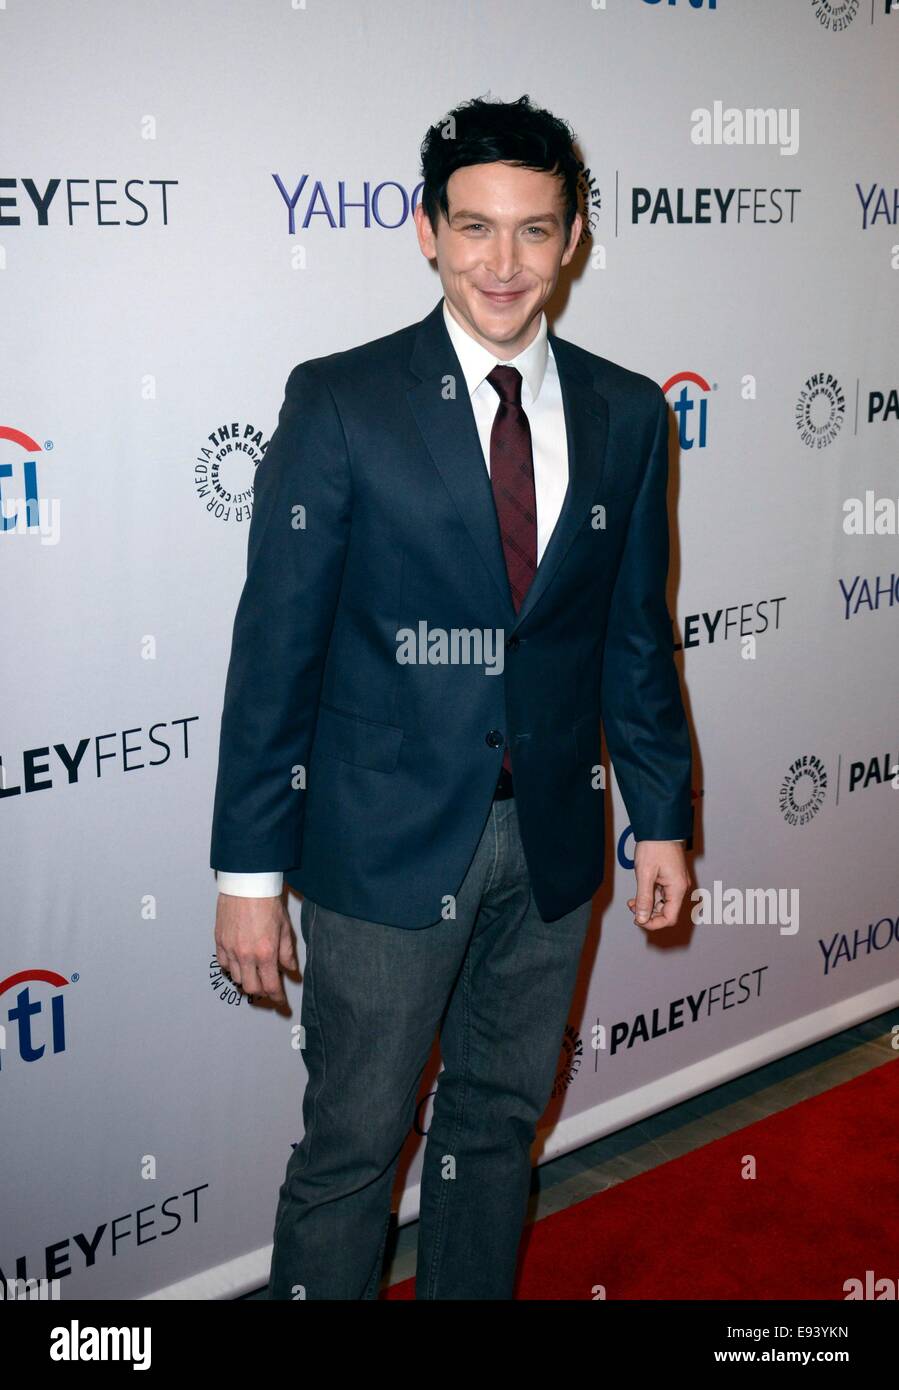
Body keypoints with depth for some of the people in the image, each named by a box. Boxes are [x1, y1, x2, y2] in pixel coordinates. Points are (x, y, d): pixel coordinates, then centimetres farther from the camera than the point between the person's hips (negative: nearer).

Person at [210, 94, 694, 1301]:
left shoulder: (626, 415, 3)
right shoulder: (340, 401, -9)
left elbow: (637, 636, 9)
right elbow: (276, 646, -9)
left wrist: (661, 817, 10)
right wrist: (250, 871, -10)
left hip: (551, 844, 4)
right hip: (386, 842, -4)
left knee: (501, 1122, 19)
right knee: (352, 1144, 7)